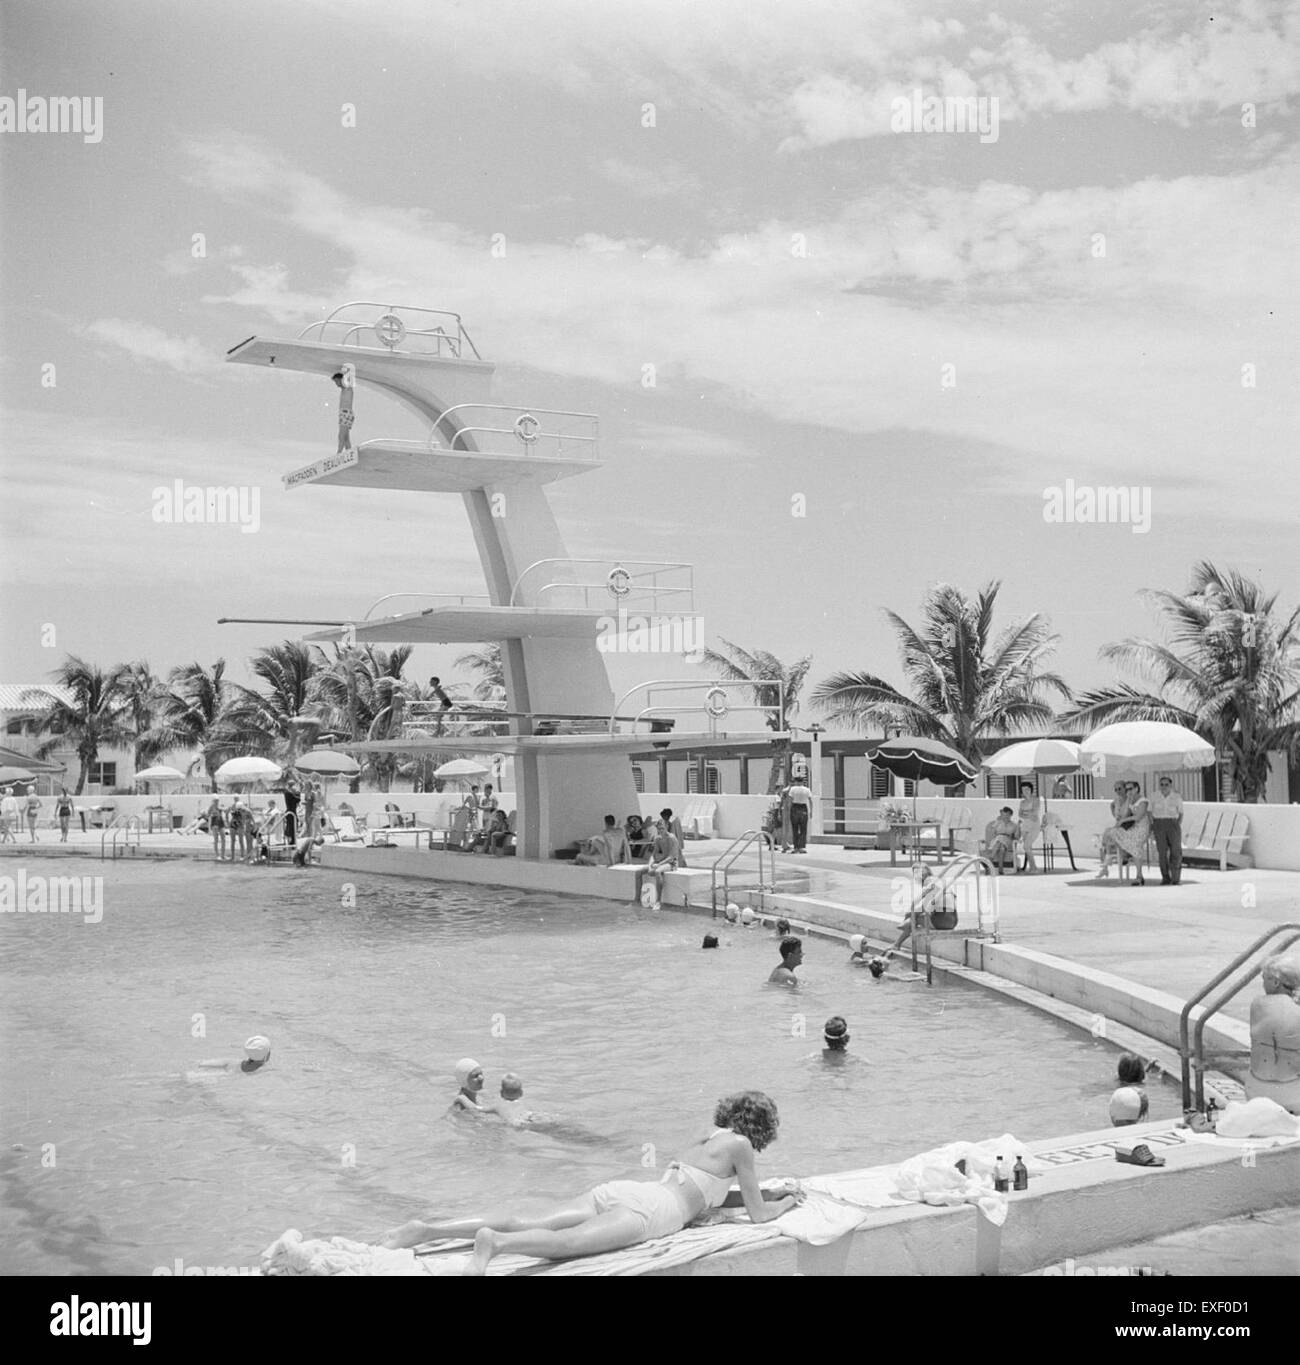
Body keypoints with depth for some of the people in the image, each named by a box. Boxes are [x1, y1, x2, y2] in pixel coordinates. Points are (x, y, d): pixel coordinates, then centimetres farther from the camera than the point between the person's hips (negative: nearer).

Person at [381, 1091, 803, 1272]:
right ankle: (496, 1242, -60)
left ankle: (427, 1230, -22)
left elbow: (711, 1193, 51)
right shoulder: (740, 1145, 13)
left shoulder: (706, 1139, 35)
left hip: (618, 1190, 7)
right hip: (652, 1209, -7)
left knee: (525, 1224, -8)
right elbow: (758, 1215, 14)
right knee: (566, 1243, -33)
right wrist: (786, 1202, 33)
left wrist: (768, 1192, 52)